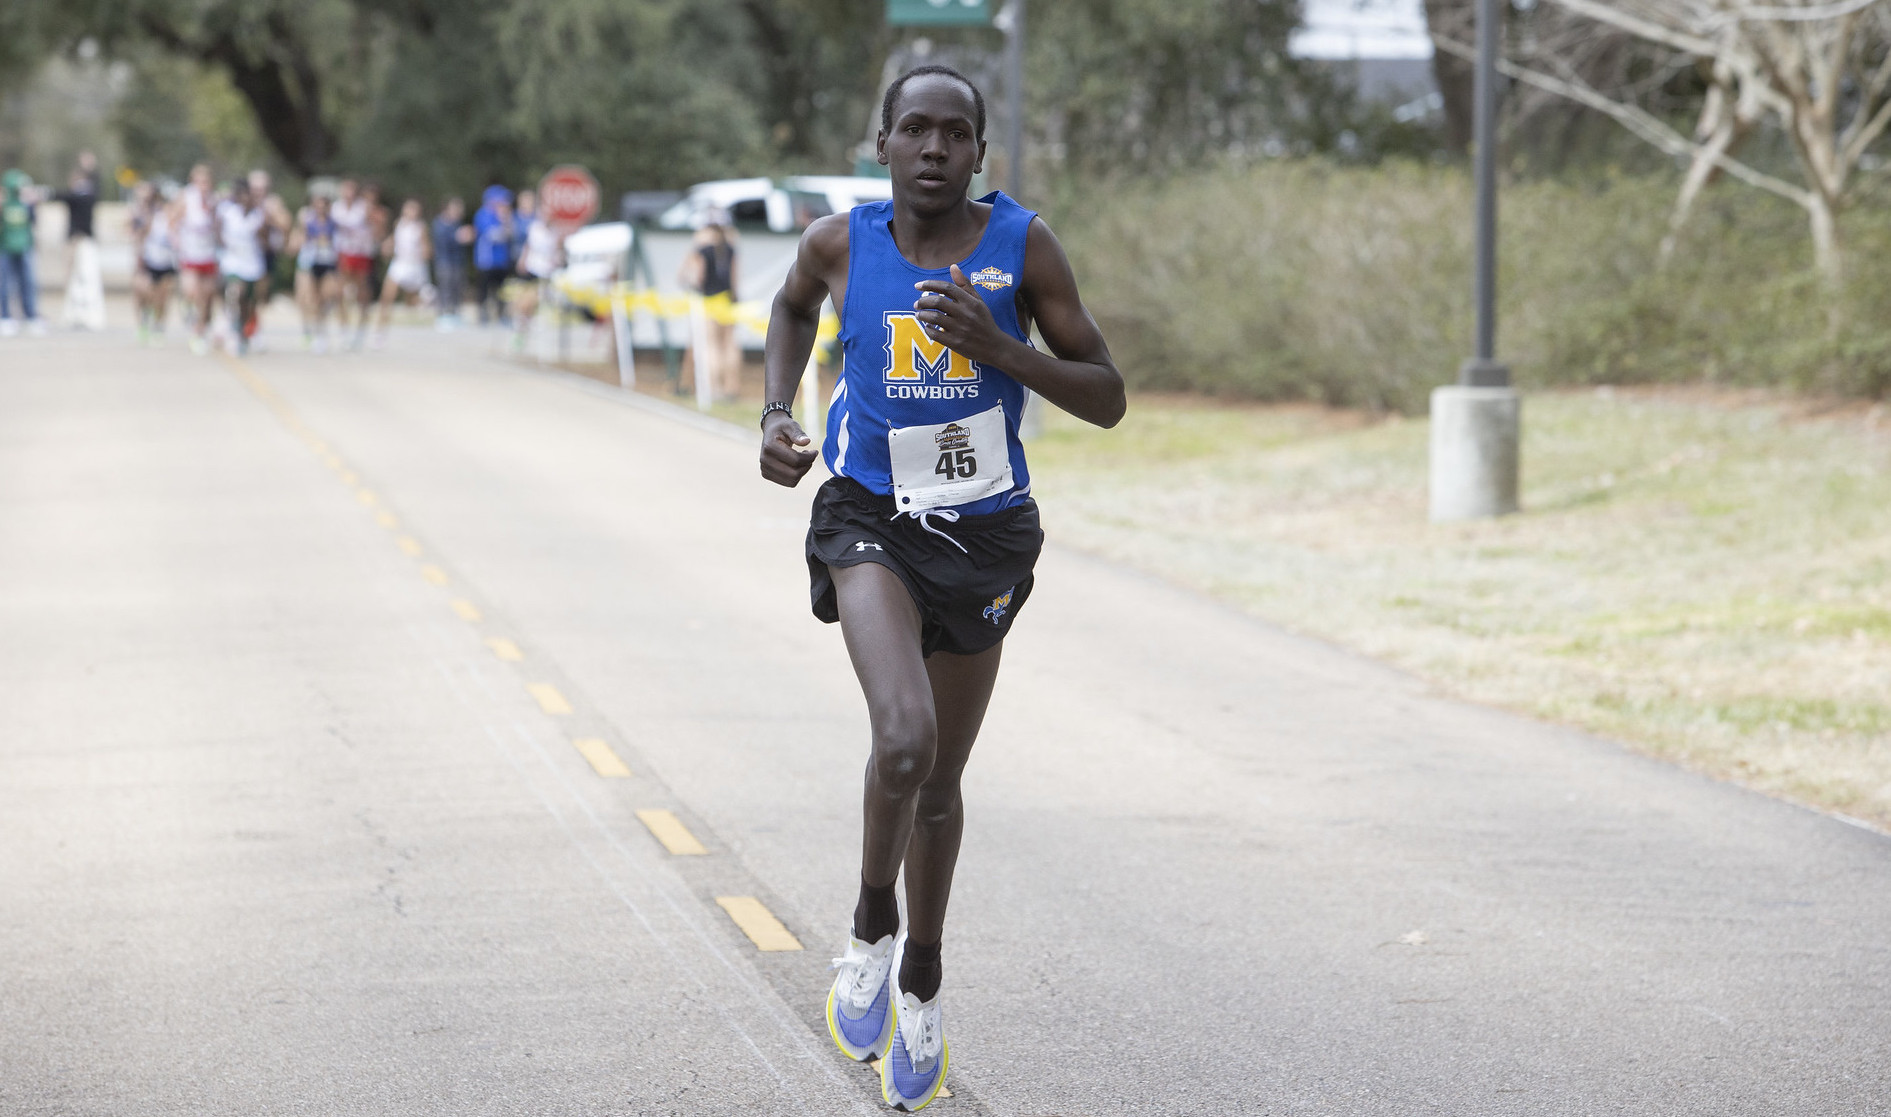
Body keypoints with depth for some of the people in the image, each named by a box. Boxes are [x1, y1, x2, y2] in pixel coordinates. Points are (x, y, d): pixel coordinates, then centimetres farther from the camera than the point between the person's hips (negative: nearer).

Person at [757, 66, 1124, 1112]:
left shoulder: (1022, 244, -10)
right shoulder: (839, 243, -6)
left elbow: (1107, 399, -8)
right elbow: (794, 305, 19)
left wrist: (996, 347, -22)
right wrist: (777, 412, 4)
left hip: (983, 531, 1)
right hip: (869, 519, -1)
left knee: (940, 780, 14)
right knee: (903, 739, -26)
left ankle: (920, 982, 37)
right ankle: (870, 931, 1)